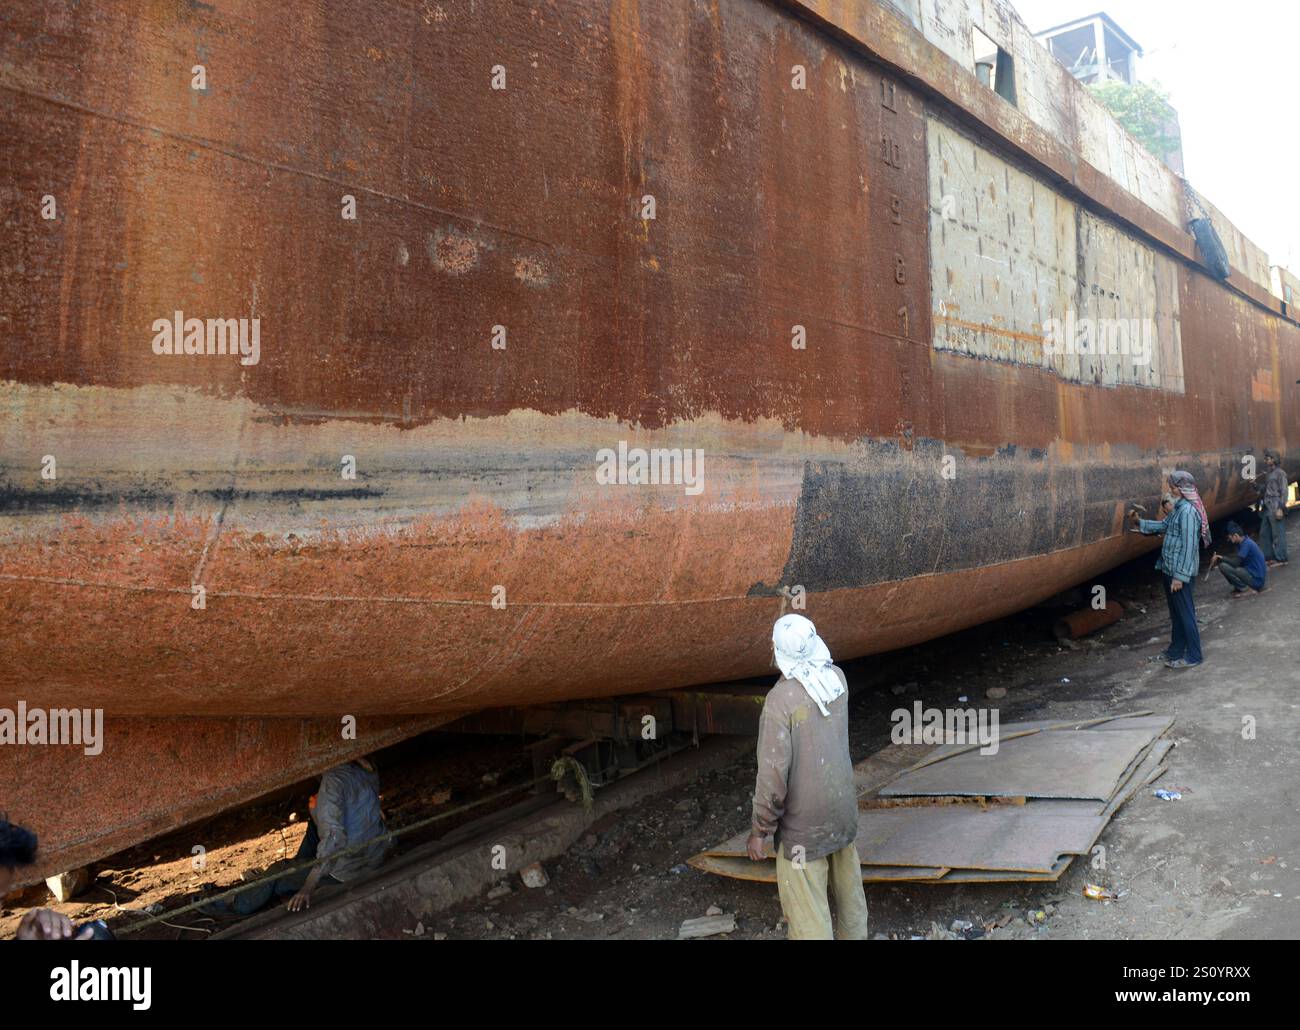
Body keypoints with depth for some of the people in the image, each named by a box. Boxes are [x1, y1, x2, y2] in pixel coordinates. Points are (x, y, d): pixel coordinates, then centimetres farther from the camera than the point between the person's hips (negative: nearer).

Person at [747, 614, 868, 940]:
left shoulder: (780, 699, -25)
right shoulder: (837, 678, -5)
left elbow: (773, 772, -24)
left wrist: (759, 830, -11)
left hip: (805, 819, -7)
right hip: (843, 804, 7)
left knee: (805, 904, 4)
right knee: (847, 886, 24)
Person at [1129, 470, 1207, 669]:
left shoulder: (1188, 511, -22)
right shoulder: (1179, 508, 8)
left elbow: (1189, 546, -23)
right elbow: (1163, 525, 23)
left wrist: (1180, 576, -23)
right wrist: (1140, 523, 13)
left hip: (1180, 572, -10)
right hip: (1171, 569, 10)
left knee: (1186, 613, 0)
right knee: (1175, 612, 19)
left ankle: (1193, 656, 10)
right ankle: (1176, 650, 31)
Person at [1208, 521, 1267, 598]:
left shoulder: (1247, 544, -19)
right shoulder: (1245, 542, 10)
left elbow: (1236, 562, -22)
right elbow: (1237, 561, 17)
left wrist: (1221, 558, -7)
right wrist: (1221, 560, 6)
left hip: (1255, 579, -10)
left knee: (1223, 566, -19)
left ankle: (1244, 589, -8)